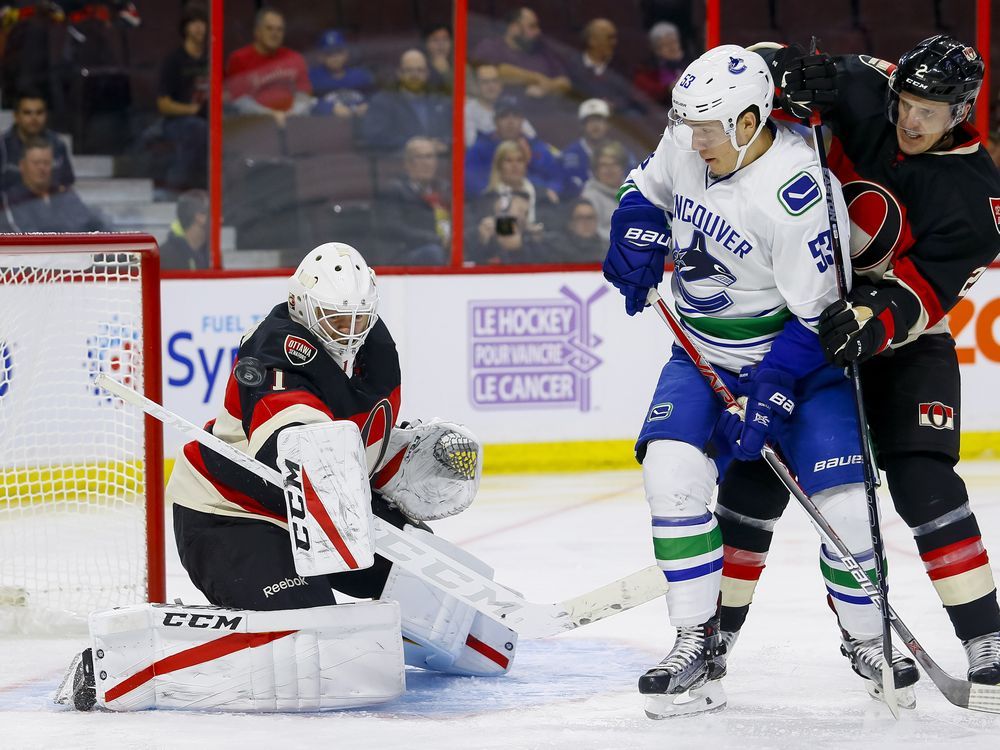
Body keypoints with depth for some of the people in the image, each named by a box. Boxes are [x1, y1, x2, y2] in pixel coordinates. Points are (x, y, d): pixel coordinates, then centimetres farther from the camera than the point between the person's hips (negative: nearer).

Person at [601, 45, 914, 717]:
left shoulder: (797, 193, -27)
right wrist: (636, 238, -3)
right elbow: (647, 189, 17)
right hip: (706, 356, 5)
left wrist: (768, 397, -26)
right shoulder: (686, 144, -8)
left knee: (846, 503, -15)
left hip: (795, 356, -5)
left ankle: (870, 644, 9)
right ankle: (699, 644, -9)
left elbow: (814, 316, -22)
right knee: (672, 470, -18)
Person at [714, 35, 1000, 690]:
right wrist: (794, 75, -29)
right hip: (804, 318, 3)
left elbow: (924, 291, -25)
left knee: (923, 483, -18)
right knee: (757, 476, -2)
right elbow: (763, 70, -6)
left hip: (903, 341, -3)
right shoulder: (862, 95, -11)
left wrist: (874, 320, -45)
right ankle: (713, 634, 10)